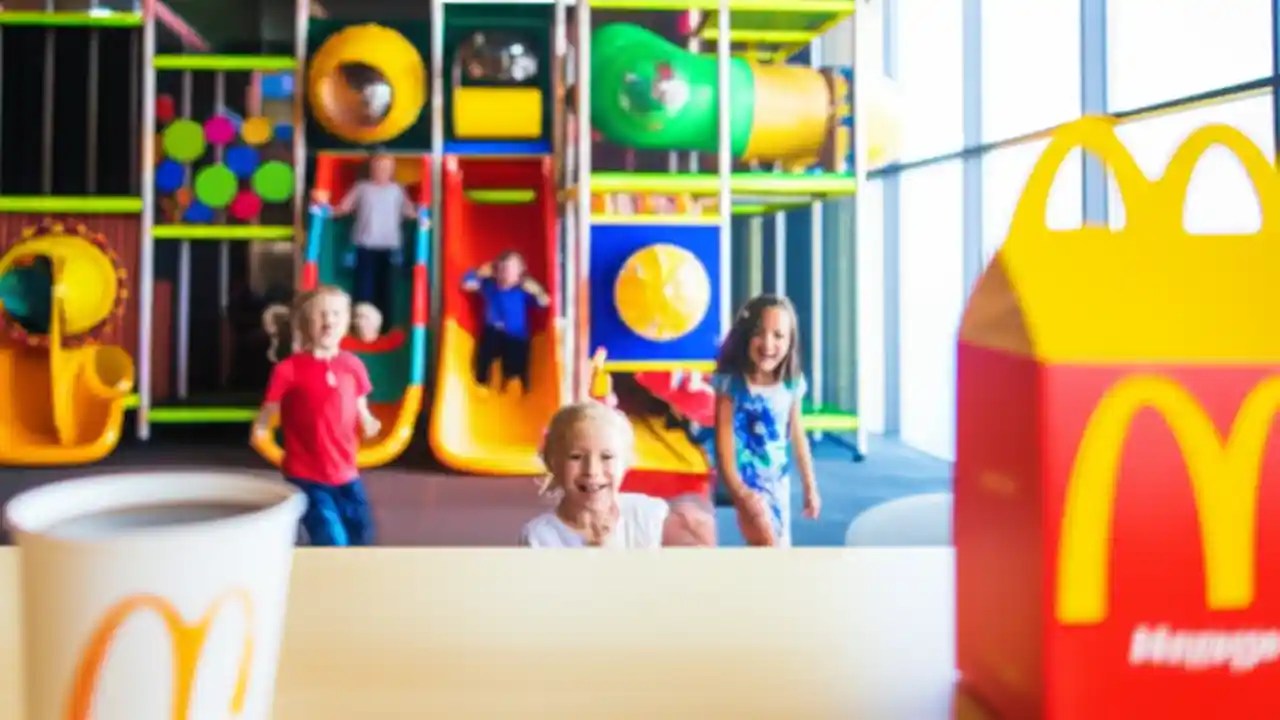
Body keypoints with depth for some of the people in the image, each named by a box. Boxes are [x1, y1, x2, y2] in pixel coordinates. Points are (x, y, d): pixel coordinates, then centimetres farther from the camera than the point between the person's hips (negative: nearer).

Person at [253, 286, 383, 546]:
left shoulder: (353, 366, 3)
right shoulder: (289, 369, -11)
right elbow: (267, 412, -7)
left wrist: (368, 423, -8)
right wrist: (259, 431, -27)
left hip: (346, 473, 5)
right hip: (306, 477, -5)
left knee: (361, 538, 14)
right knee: (332, 542, -10)